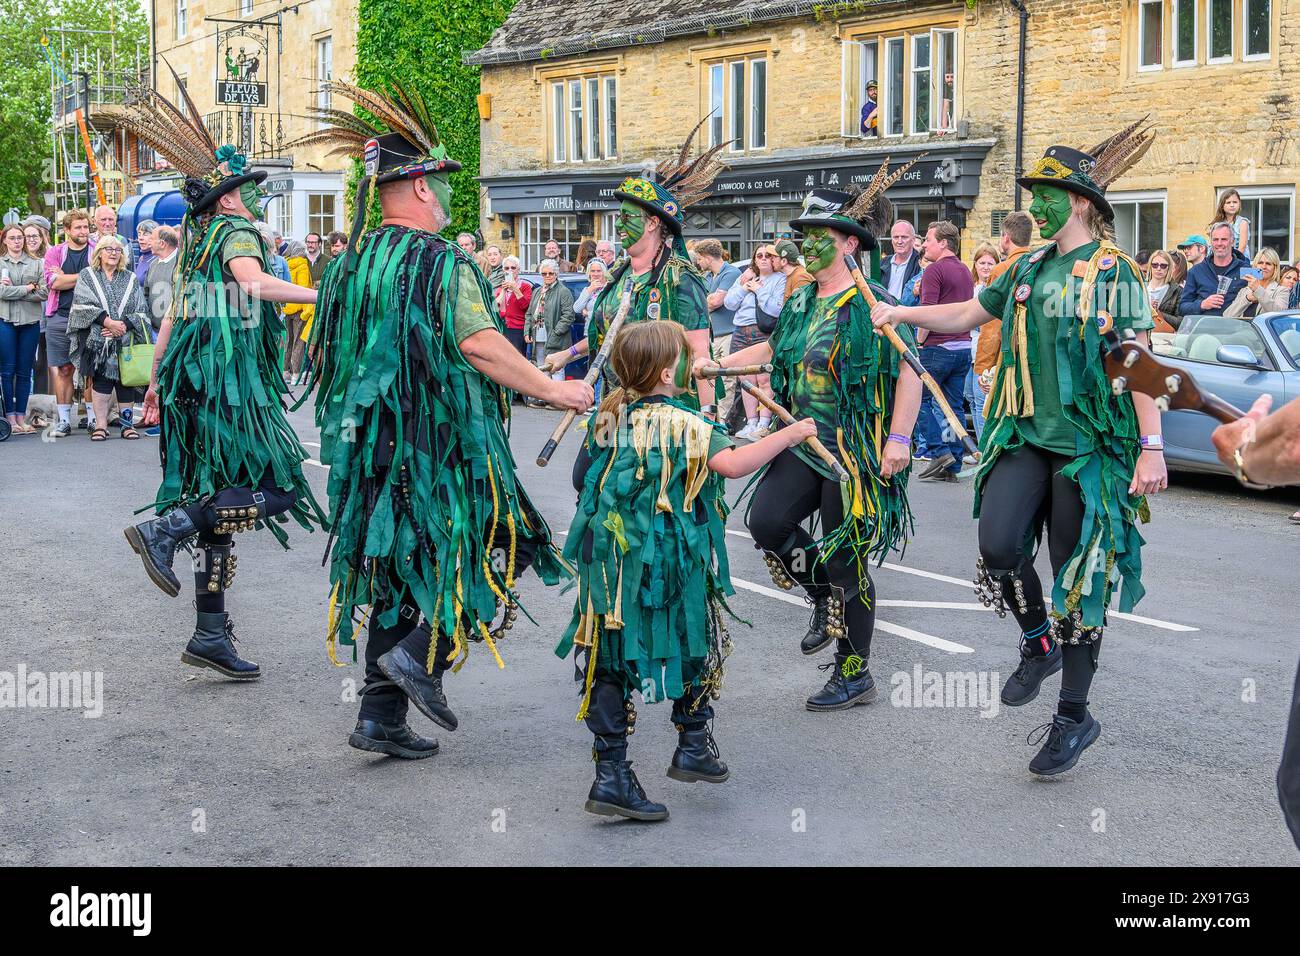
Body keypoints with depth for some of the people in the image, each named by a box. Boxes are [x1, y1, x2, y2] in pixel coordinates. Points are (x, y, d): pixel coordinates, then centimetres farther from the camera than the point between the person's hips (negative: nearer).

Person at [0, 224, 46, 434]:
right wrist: (28, 288, -5)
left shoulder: (36, 263, 9)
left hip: (30, 322, 2)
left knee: (25, 371, 4)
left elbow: (44, 292, -2)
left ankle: (21, 417, 9)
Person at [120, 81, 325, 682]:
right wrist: (319, 294, -25)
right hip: (229, 379, -9)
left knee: (220, 503, 10)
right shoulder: (236, 232, -5)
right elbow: (254, 282, -27)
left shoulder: (197, 243, 21)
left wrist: (158, 383, 29)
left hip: (194, 381, 10)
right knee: (271, 487, -10)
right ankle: (164, 530, -18)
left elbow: (173, 318, 24)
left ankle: (211, 637, 11)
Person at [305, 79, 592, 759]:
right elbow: (479, 345, -21)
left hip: (373, 449, 8)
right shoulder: (440, 261, -12)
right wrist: (553, 391, -13)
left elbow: (327, 355, 18)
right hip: (442, 448, -8)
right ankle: (419, 655, -6)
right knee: (491, 557, 8)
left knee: (399, 573, 13)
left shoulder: (349, 264, 12)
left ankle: (381, 718, 14)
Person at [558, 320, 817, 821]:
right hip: (669, 567, -5)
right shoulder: (681, 423, -14)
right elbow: (732, 463, -27)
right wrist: (790, 434, -17)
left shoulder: (612, 412, 5)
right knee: (700, 643, 19)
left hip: (607, 561, 5)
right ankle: (693, 745, 26)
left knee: (611, 660, 8)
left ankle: (611, 774, 6)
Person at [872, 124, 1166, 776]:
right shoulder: (1028, 269, 13)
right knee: (998, 546, -15)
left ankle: (1075, 715, 15)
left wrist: (1152, 448, -15)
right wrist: (898, 312, 18)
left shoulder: (1113, 272, -4)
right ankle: (1038, 643, 16)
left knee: (1078, 578, 1)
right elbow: (966, 315, 25)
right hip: (1025, 434, 4)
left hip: (1089, 445, -4)